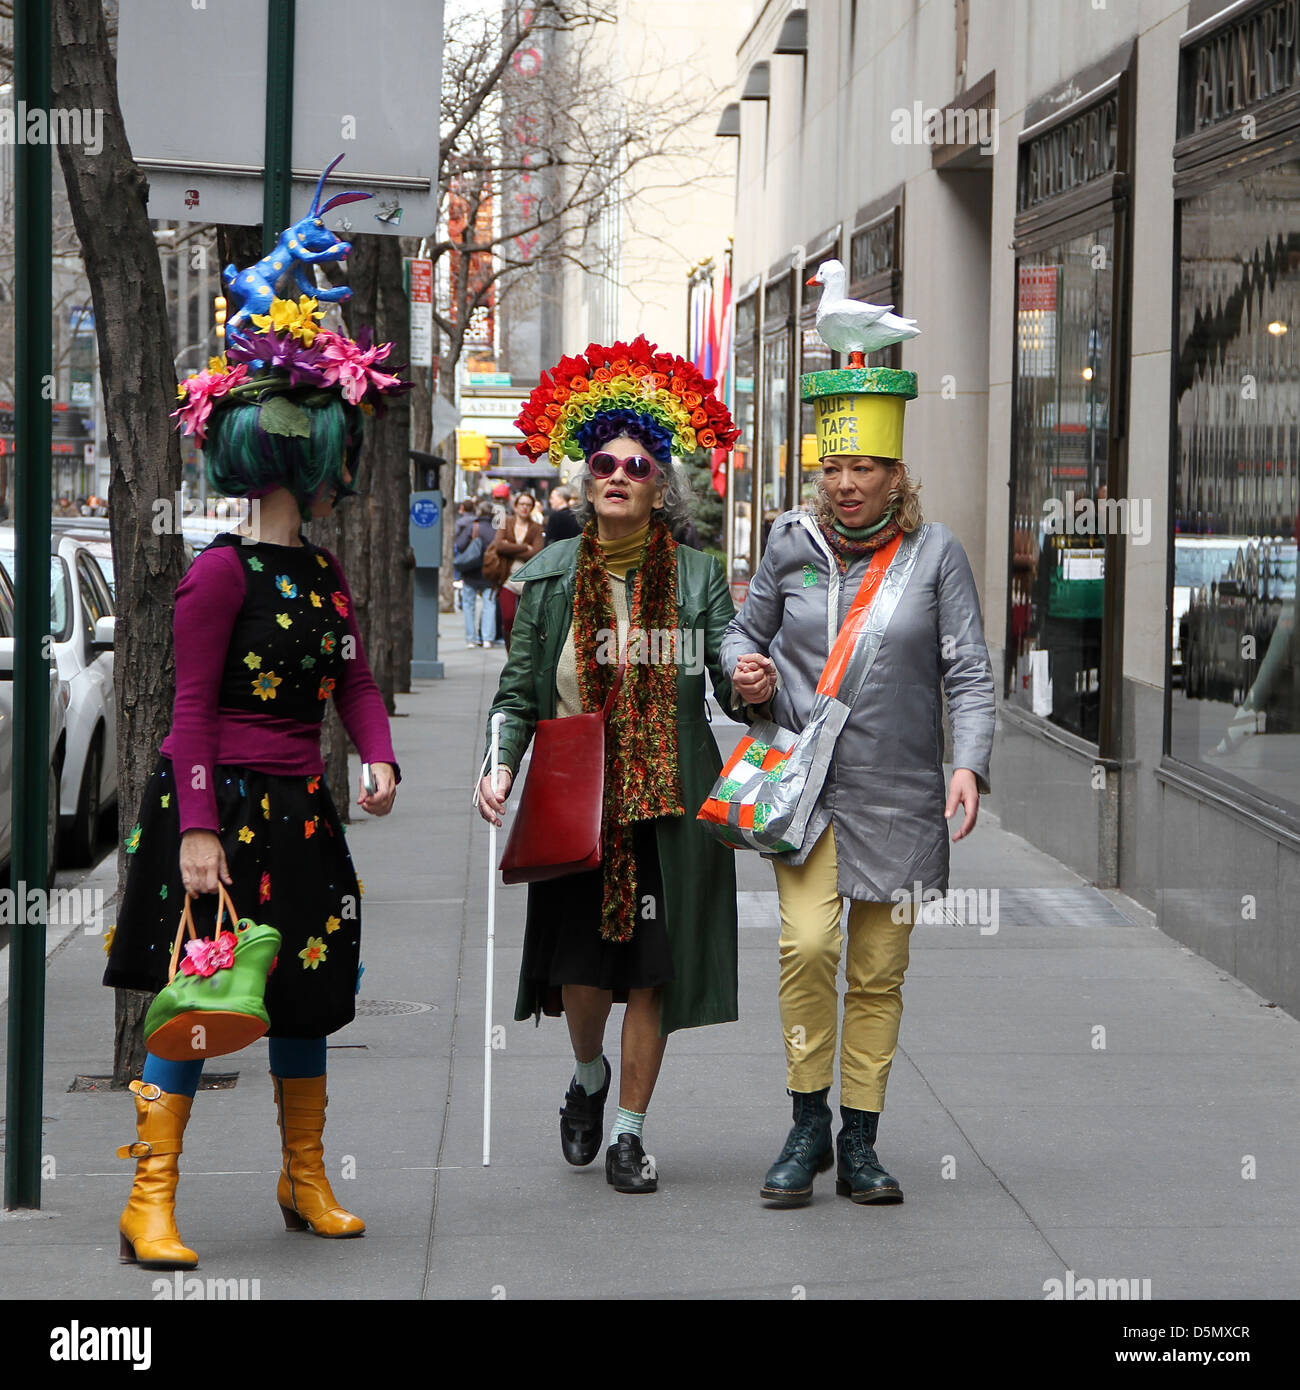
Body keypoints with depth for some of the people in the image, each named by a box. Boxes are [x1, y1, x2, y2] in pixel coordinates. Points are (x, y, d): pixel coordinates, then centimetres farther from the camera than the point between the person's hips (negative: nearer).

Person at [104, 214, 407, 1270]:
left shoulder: (326, 572, 12)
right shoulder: (224, 571, -12)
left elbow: (355, 679, 11)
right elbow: (192, 707, -14)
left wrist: (380, 758, -9)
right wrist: (199, 830, -19)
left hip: (299, 808, 8)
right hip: (217, 799, -8)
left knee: (307, 986, 15)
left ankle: (305, 1179, 29)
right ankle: (150, 1201, -3)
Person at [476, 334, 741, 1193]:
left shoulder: (697, 576, 2)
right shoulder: (551, 575, 5)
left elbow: (731, 683, -3)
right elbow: (519, 689, 7)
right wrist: (500, 766, -8)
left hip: (669, 800, -1)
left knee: (651, 964, 1)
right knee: (580, 967, -1)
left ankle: (630, 1130, 15)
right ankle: (589, 1075, 32)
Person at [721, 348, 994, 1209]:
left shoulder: (935, 555, -1)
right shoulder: (793, 544, 3)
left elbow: (969, 672, -3)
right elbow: (748, 629, 17)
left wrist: (970, 764, -18)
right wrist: (748, 672, -6)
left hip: (898, 795, 0)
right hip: (805, 784, 0)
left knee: (879, 972, 4)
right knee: (807, 946, -16)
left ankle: (860, 1145, 15)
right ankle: (808, 1129, -1)